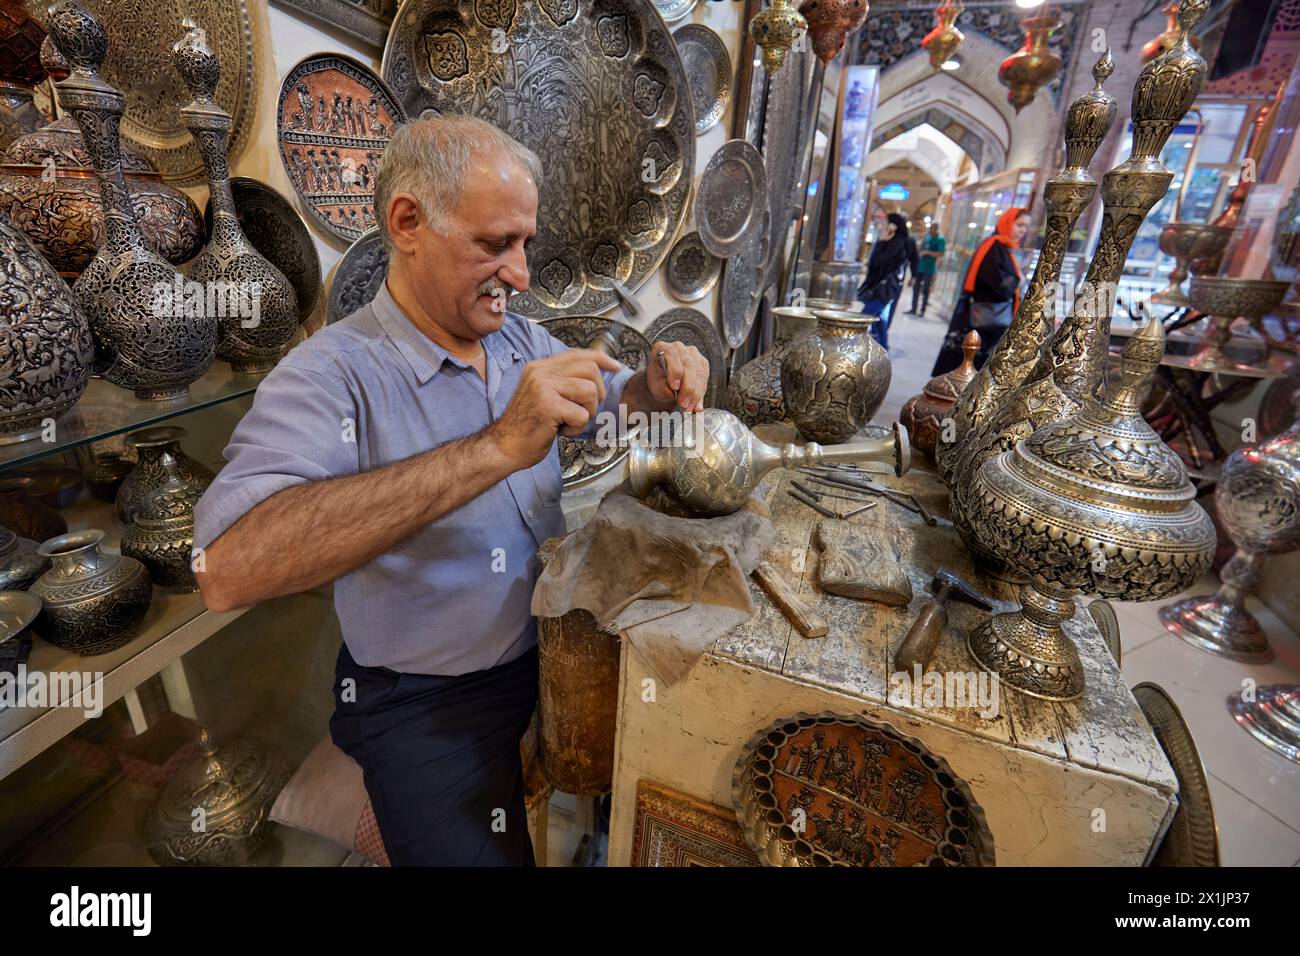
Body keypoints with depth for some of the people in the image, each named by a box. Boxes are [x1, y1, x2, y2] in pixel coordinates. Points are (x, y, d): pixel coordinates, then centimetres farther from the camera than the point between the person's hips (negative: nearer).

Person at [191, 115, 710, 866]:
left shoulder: (526, 340, 1)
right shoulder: (330, 374, -19)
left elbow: (612, 403, 13)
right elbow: (229, 568, -34)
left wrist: (657, 385, -11)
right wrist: (495, 449, -40)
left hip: (559, 647, 6)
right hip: (427, 697, -5)